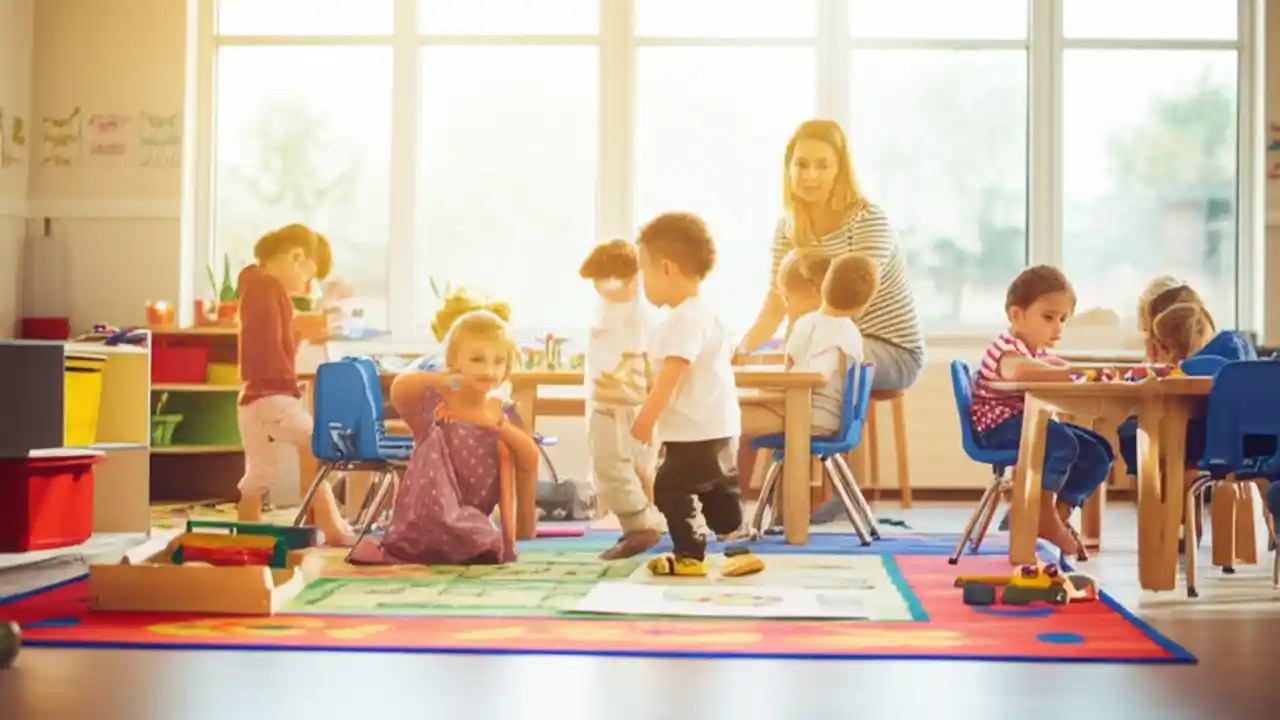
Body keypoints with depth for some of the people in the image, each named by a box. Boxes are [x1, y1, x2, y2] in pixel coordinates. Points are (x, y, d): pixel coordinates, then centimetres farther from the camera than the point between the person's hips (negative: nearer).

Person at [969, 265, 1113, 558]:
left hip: (1027, 422, 10)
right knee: (1062, 443, -32)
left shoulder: (1039, 353, 16)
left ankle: (1061, 511, 10)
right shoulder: (1007, 348, -19)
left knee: (1097, 454, 2)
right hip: (999, 425, -10)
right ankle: (1044, 515, -19)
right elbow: (1017, 370, -42)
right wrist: (1067, 373, -45)